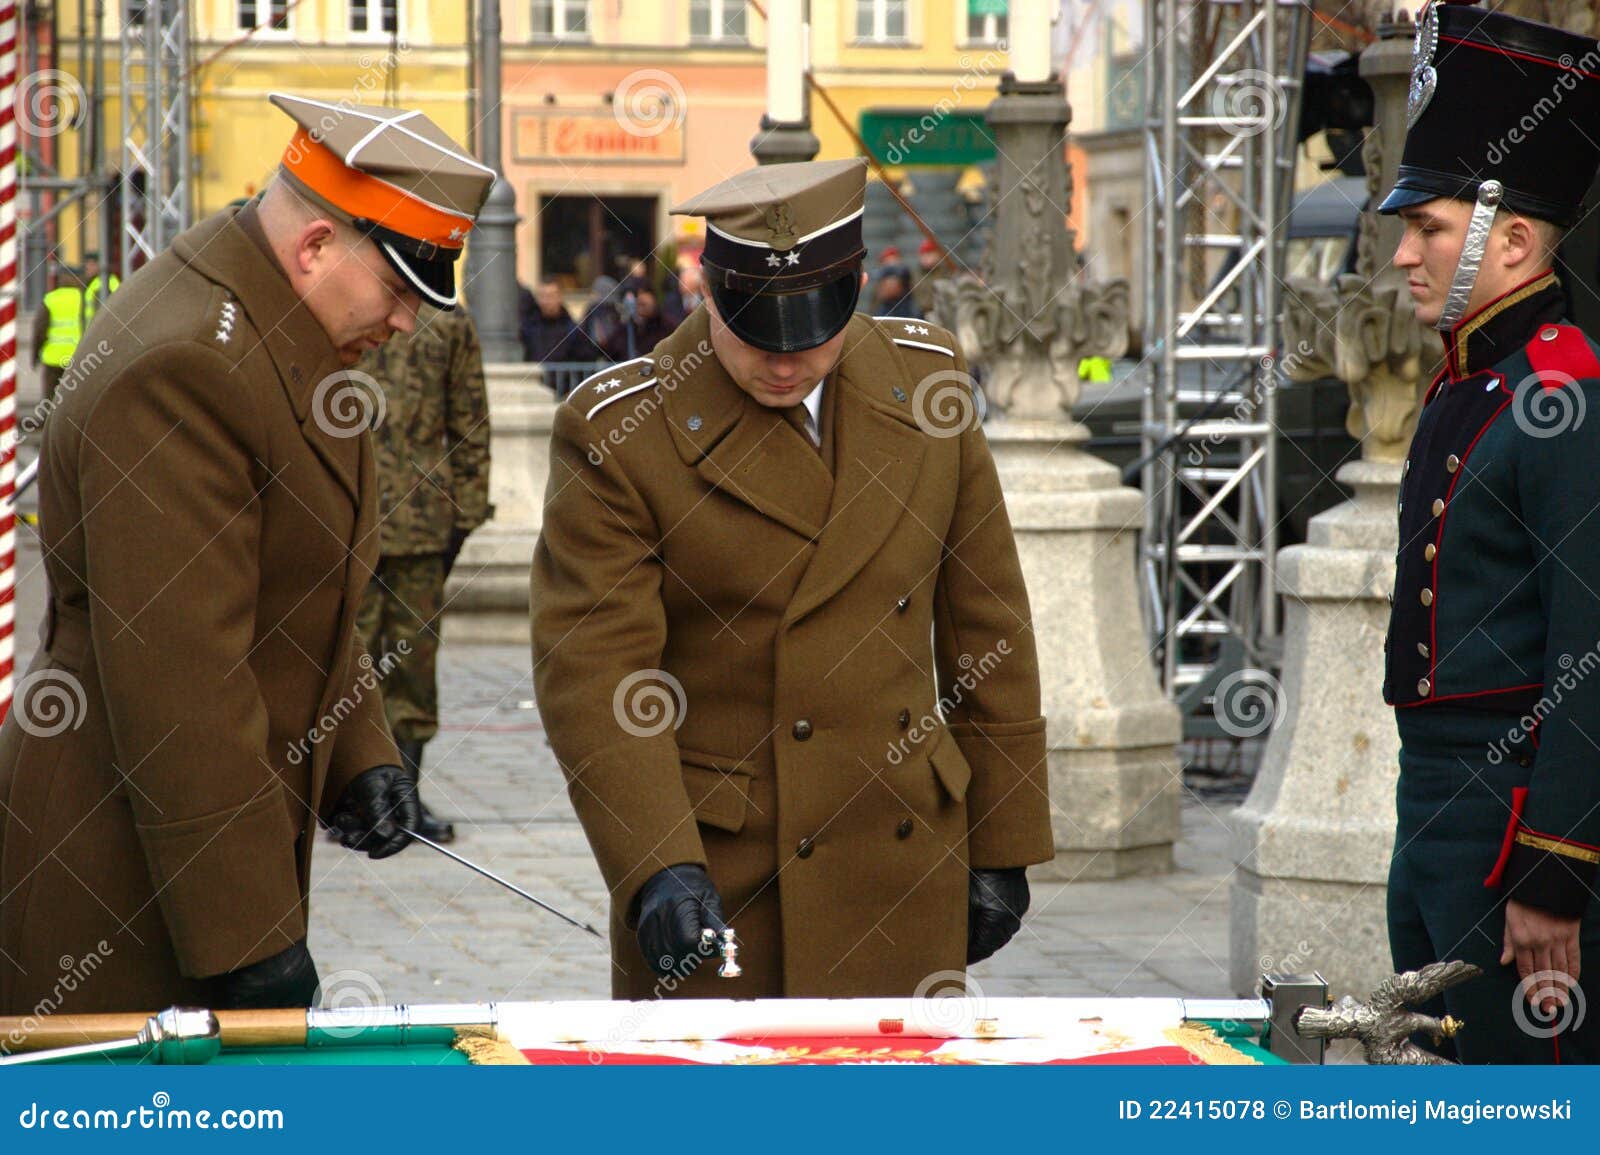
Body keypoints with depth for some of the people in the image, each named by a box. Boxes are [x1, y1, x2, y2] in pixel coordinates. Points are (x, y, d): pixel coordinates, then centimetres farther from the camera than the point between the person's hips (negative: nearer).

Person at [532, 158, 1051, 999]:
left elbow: (986, 623, 10)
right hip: (714, 876, -3)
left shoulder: (922, 383, 3)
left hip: (902, 874, 3)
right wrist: (658, 869, -27)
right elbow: (591, 672, -14)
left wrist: (1001, 848, 10)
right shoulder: (617, 433, -9)